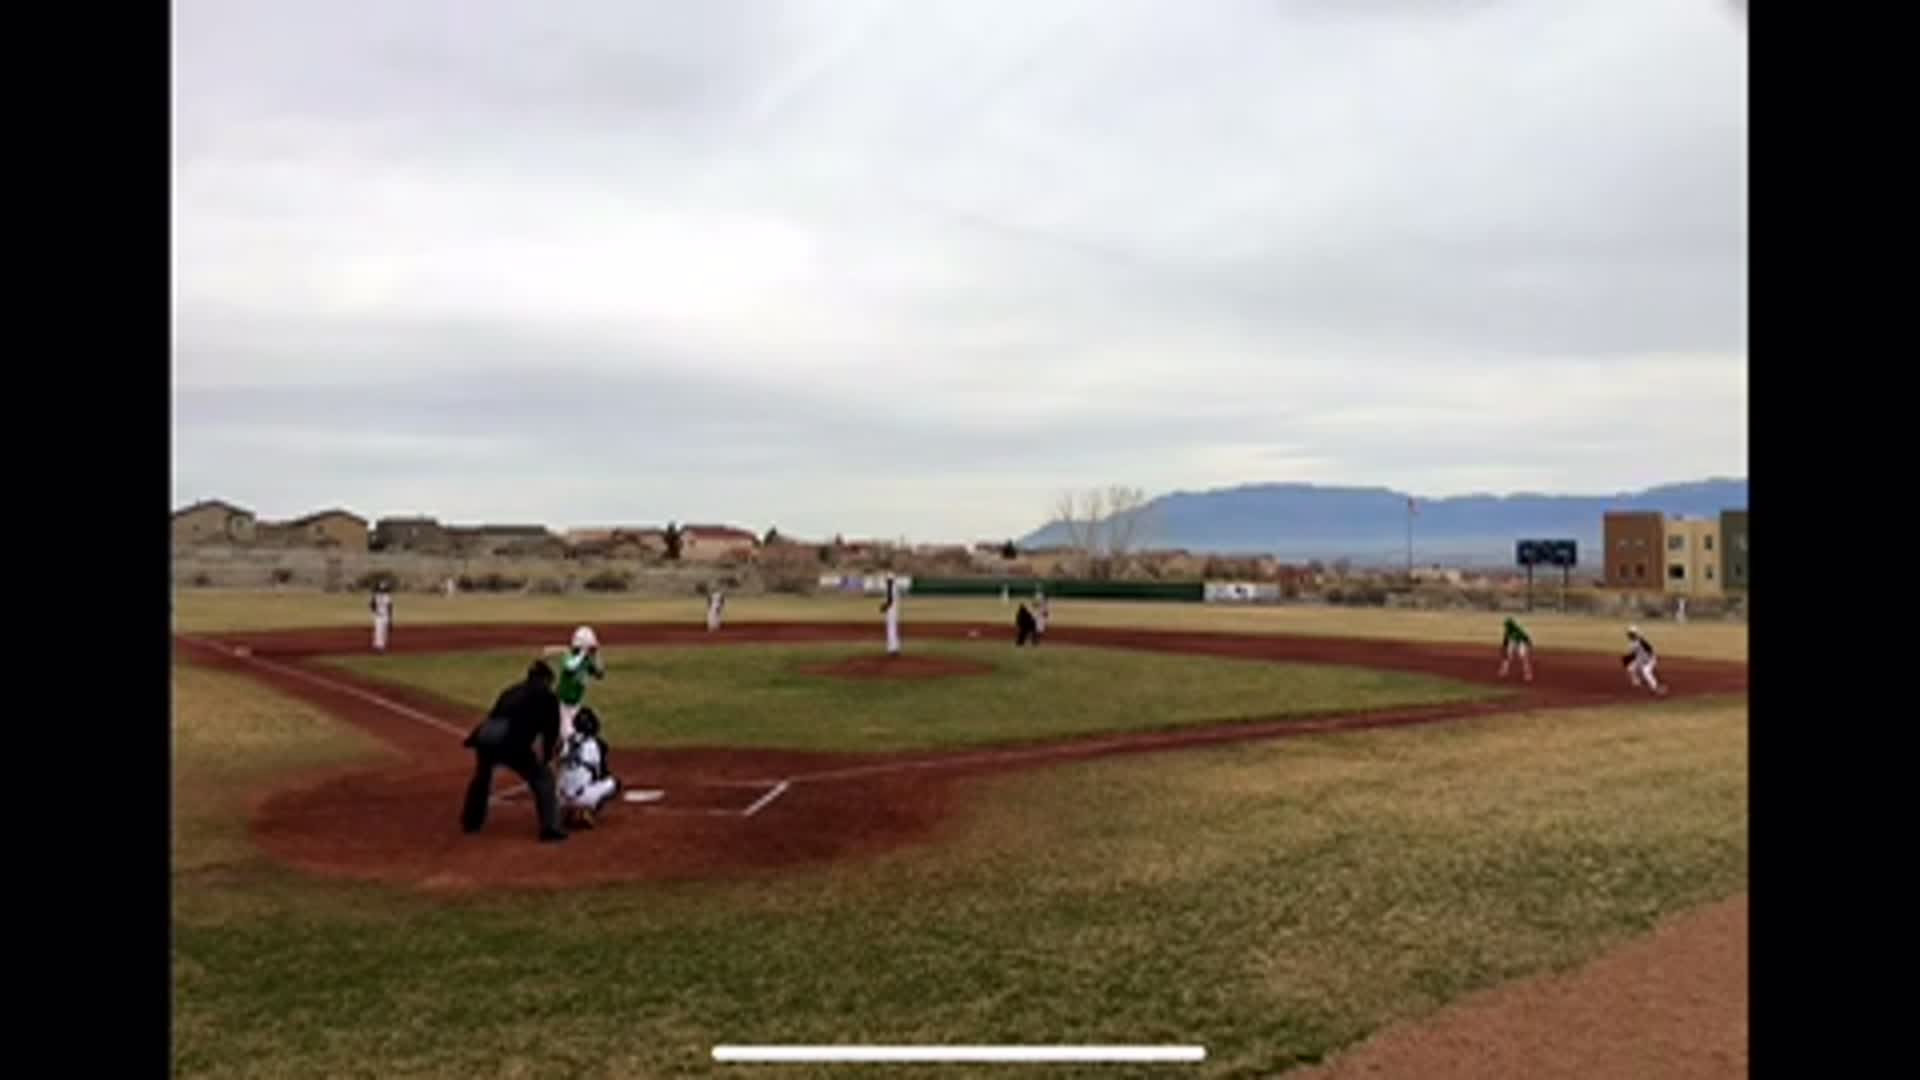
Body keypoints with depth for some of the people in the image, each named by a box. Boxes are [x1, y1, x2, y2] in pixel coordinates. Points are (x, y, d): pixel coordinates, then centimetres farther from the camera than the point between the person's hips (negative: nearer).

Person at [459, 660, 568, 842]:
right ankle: (550, 828, -2)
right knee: (542, 778, 7)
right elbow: (551, 729, 11)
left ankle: (471, 821, 48)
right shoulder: (546, 695, 14)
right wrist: (546, 757, 24)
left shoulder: (512, 690, 31)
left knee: (482, 776, 33)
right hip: (510, 740, -6)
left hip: (484, 735, 6)